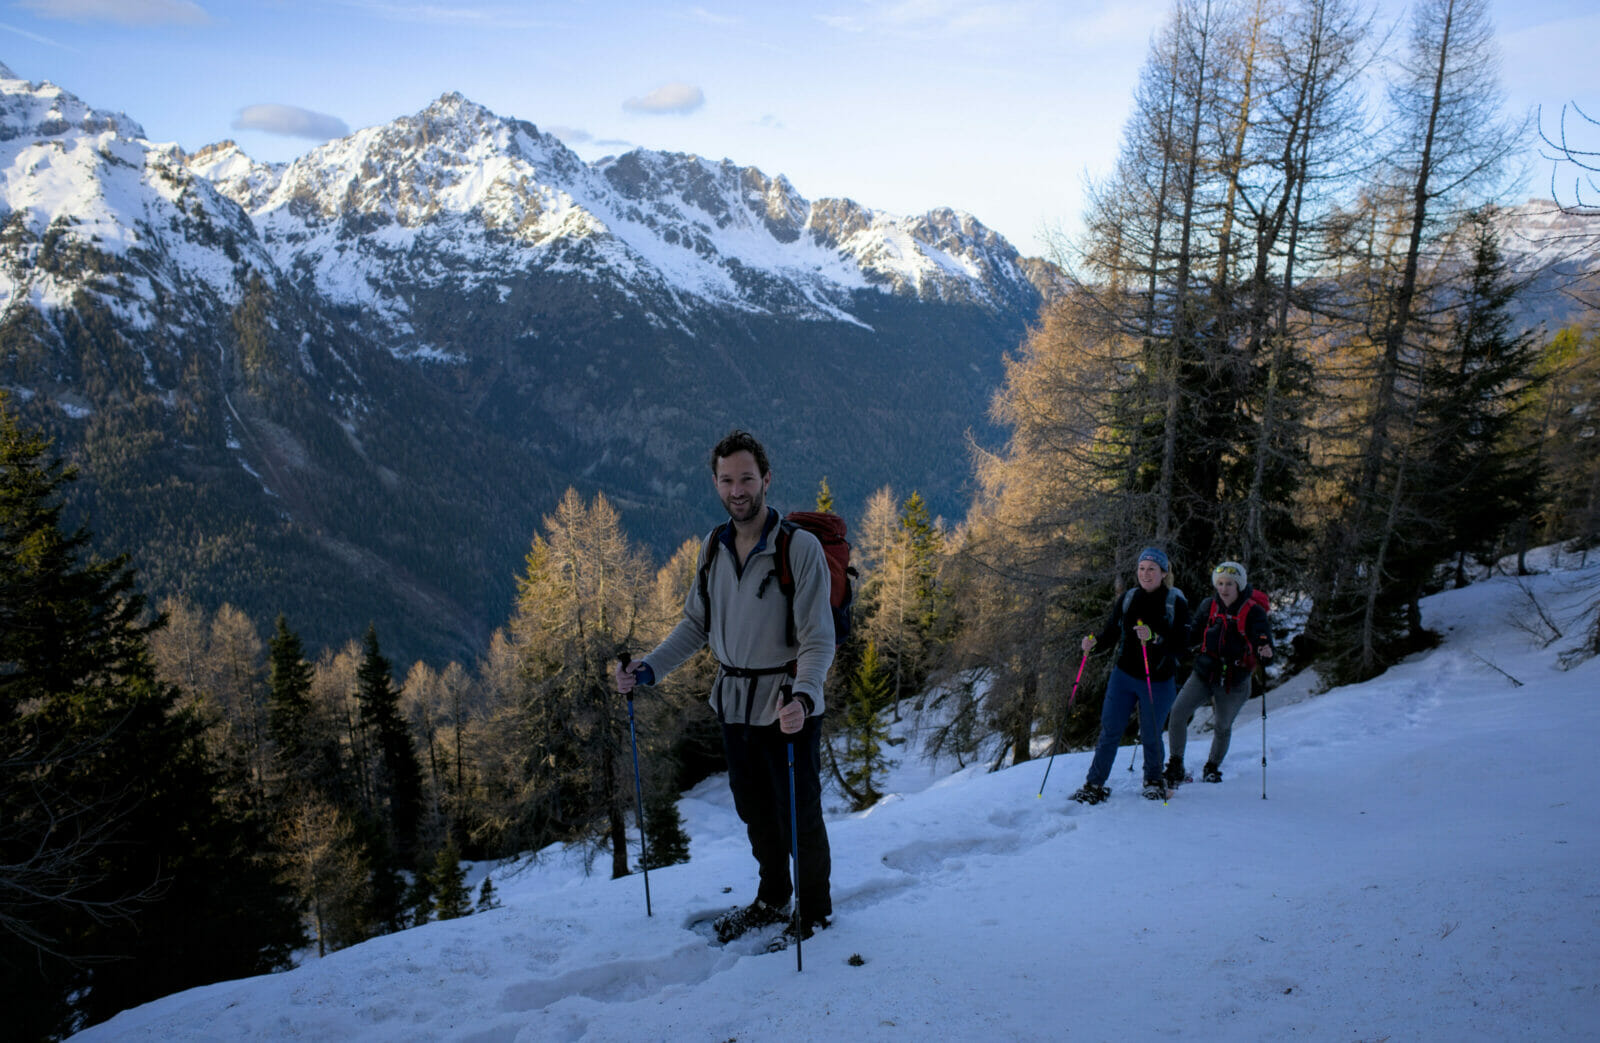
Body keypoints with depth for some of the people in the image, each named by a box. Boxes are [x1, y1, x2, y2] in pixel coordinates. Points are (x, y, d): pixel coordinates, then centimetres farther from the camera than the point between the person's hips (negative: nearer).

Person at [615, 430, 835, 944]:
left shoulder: (800, 547, -17)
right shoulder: (714, 548, 1)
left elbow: (819, 639, -20)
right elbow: (696, 624, 10)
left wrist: (803, 697, -37)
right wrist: (649, 667, -2)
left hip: (788, 707, -6)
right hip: (734, 704, 6)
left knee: (800, 816, 9)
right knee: (754, 810, 21)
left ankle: (815, 911, 33)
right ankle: (772, 900, 44)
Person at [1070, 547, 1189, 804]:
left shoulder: (1176, 603, -7)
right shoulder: (1126, 599, 2)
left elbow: (1181, 644, -15)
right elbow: (1111, 631, 8)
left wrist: (1153, 637, -31)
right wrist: (1094, 641, -13)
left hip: (1158, 682, -3)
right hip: (1124, 676, 3)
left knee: (1150, 735, 7)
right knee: (1110, 730, 1)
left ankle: (1154, 780, 33)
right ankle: (1095, 785, 10)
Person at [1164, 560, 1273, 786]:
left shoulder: (1253, 611, -7)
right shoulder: (1208, 606, 2)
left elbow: (1263, 639, -13)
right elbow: (1193, 636, 10)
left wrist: (1265, 652, -36)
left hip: (1234, 681, -2)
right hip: (1204, 674, 2)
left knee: (1222, 727, 10)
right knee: (1178, 712, -14)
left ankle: (1213, 767, 37)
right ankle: (1176, 767, -2)